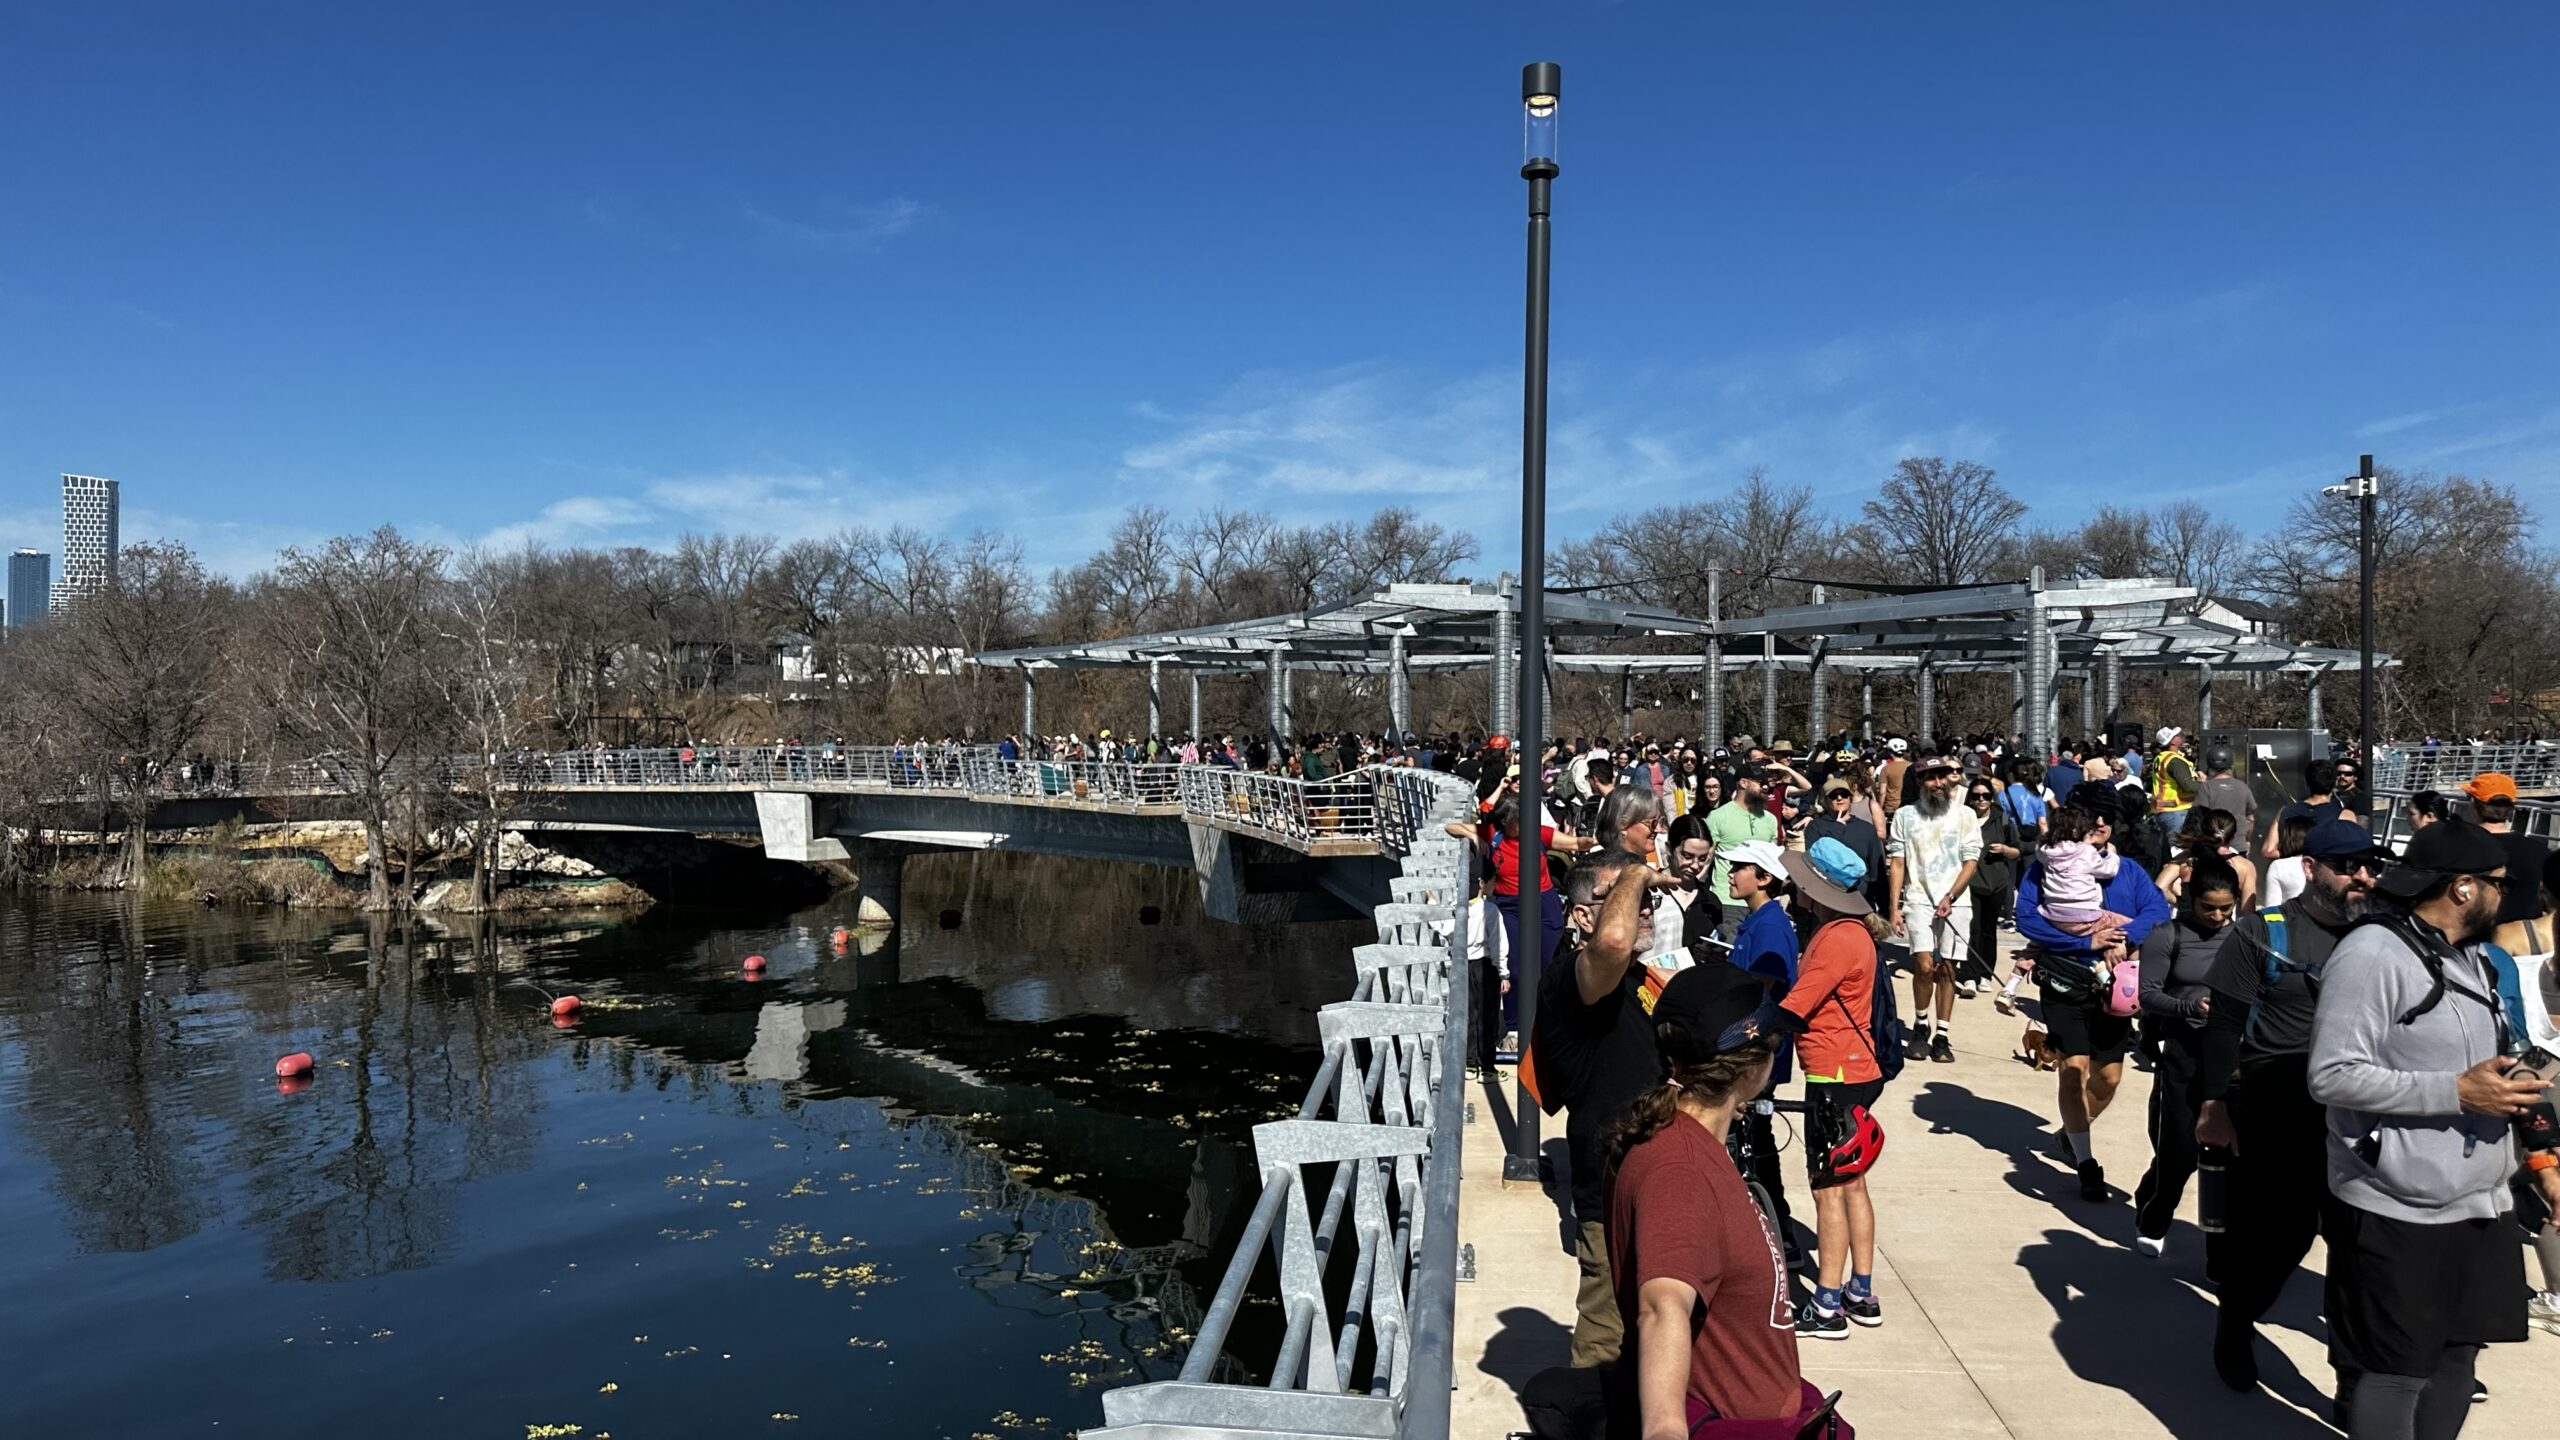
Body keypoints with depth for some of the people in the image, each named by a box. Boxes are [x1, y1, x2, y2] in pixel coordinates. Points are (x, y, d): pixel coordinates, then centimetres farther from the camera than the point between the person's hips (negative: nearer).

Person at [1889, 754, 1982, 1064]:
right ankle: (1920, 1024, 9)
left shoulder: (1965, 816, 5)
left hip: (1955, 902, 1)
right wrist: (1894, 908, -2)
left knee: (1946, 969, 2)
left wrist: (1949, 897, -12)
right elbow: (1897, 863, 4)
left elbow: (1971, 862, 2)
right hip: (1919, 899, -1)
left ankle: (1941, 1035, 11)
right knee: (1924, 965, -13)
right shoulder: (1905, 815, 5)